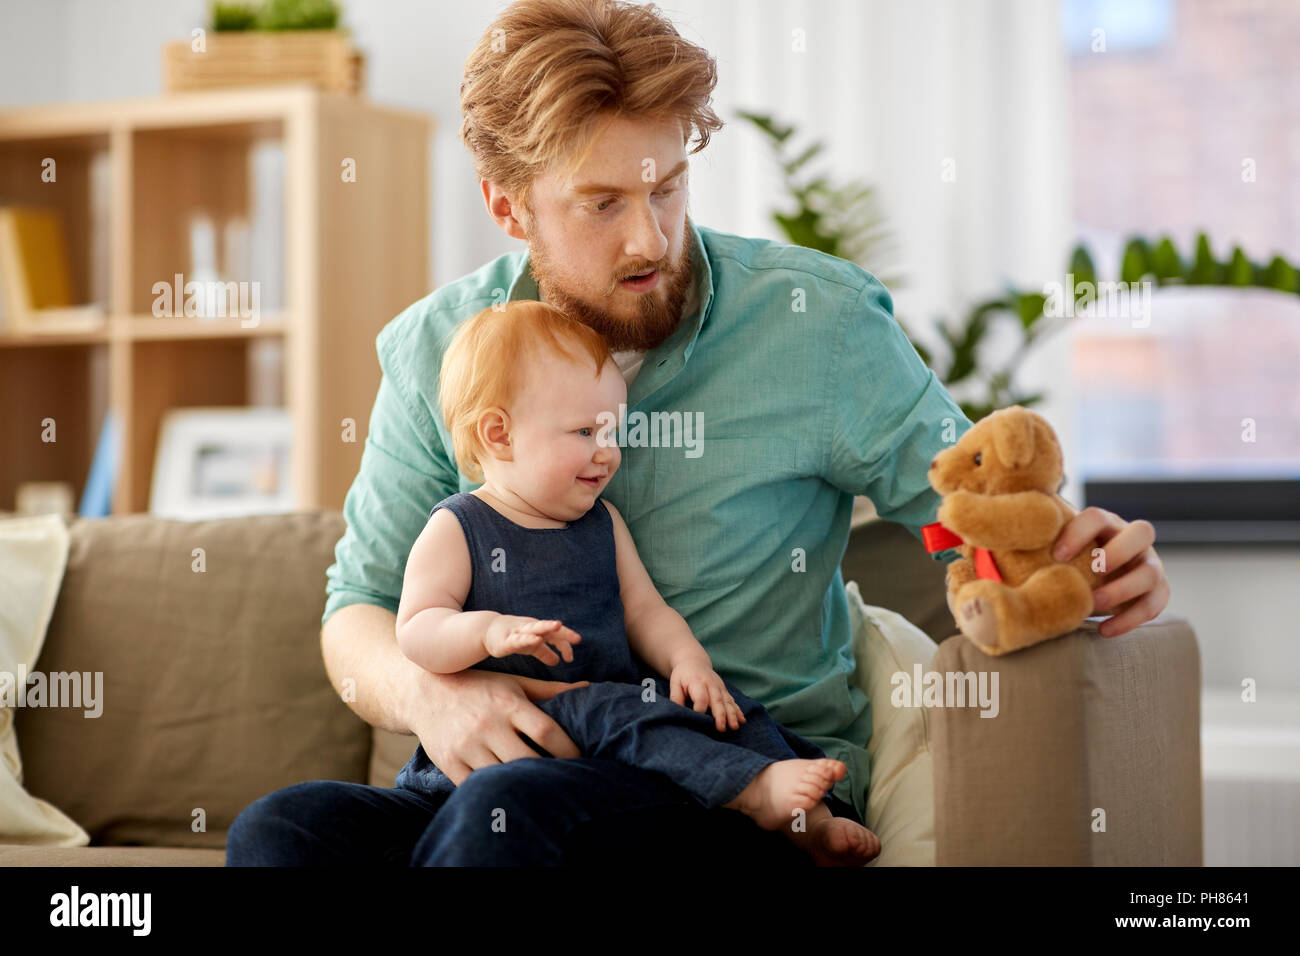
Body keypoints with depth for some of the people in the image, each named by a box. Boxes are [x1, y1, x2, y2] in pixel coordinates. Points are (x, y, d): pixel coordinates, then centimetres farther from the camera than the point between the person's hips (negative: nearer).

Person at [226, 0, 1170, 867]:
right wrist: (427, 693, -14)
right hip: (522, 771, 3)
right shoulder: (437, 350, 5)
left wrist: (1083, 554, -19)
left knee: (512, 809, -35)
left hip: (755, 796, -3)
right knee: (282, 828, -27)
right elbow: (359, 611, 10)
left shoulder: (816, 322, -4)